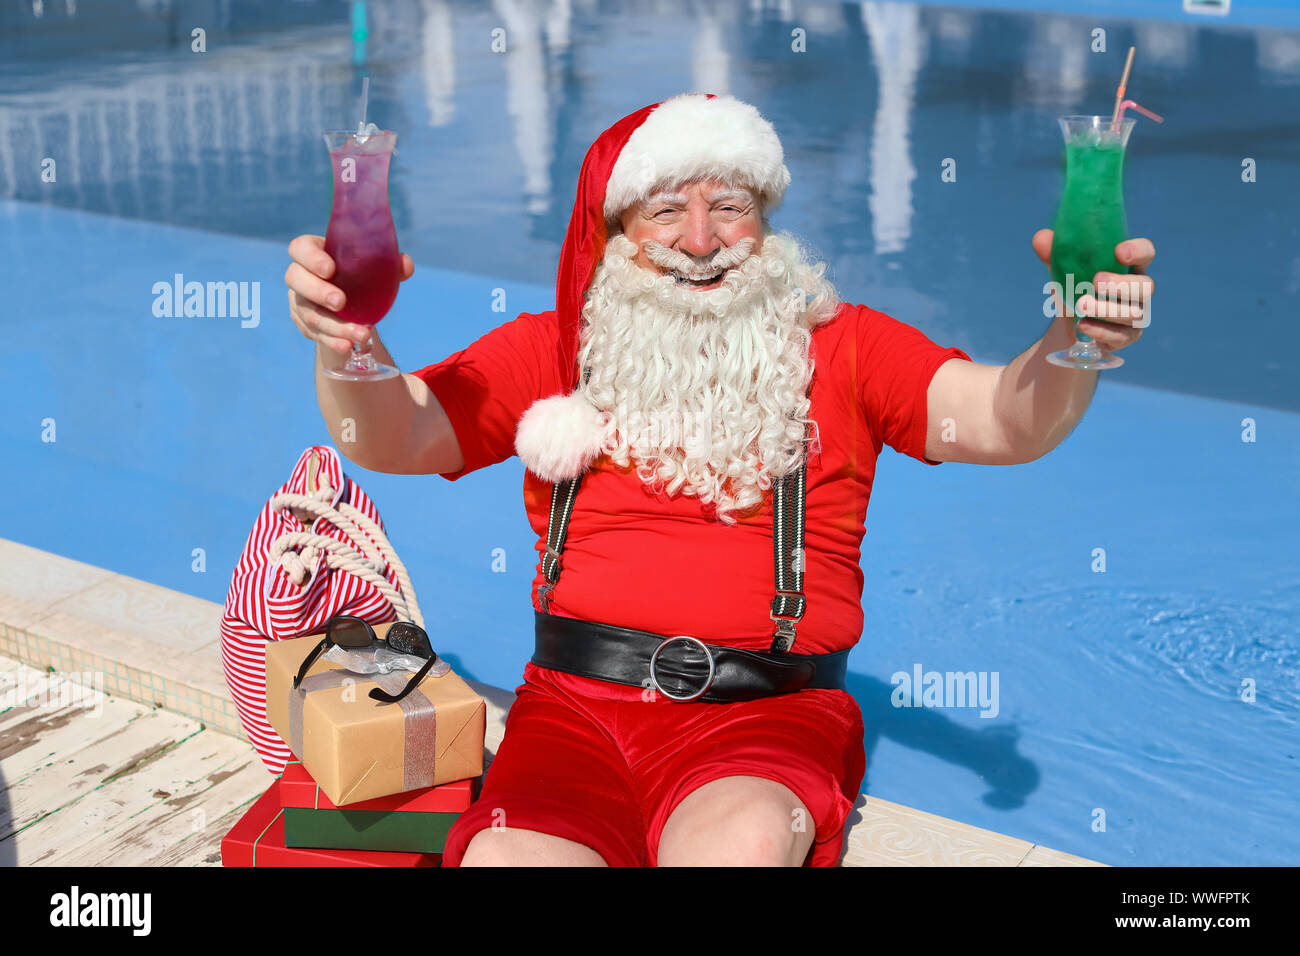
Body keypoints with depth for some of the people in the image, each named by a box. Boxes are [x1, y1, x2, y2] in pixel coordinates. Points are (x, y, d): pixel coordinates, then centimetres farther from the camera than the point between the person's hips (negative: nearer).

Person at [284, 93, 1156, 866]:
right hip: (576, 708, 2)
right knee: (507, 854, -27)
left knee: (742, 843, -33)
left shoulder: (841, 346, 9)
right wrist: (347, 349, -21)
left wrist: (1071, 348, -28)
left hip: (773, 713, -1)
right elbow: (393, 441, 2)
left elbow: (1005, 421, -5)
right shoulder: (553, 348, 12)